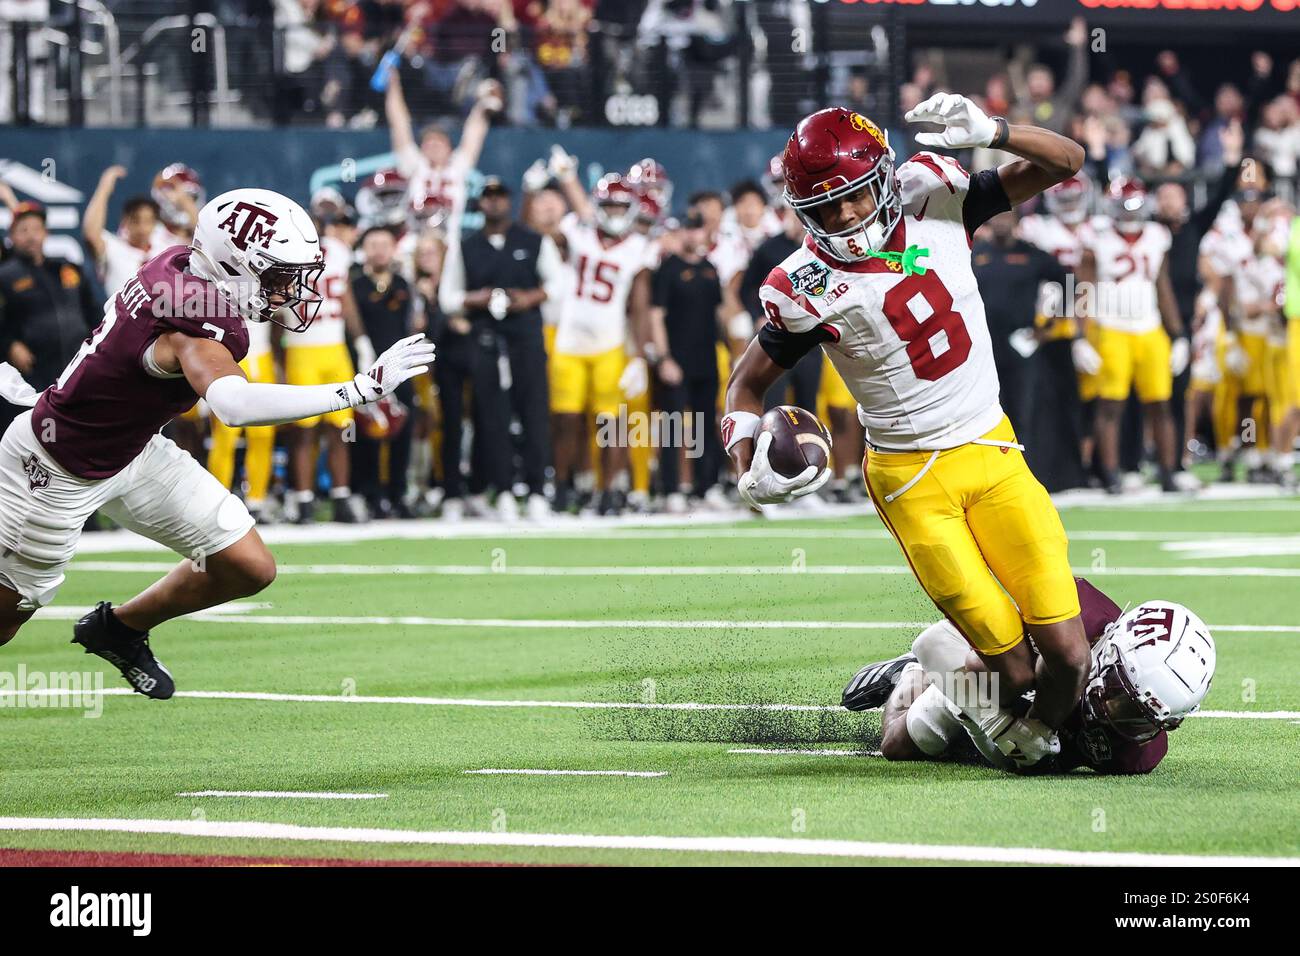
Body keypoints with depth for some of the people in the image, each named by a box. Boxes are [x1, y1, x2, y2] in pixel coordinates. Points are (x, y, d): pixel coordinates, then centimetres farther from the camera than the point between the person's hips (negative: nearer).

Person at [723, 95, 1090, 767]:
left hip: (994, 455, 3)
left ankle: (1038, 734, 24)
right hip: (913, 481, -3)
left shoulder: (933, 196, -4)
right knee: (1015, 669, -11)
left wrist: (989, 132, -21)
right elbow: (747, 383, 3)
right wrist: (750, 472, -16)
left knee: (1068, 656, -7)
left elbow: (1066, 162, -2)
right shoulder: (805, 289, -11)